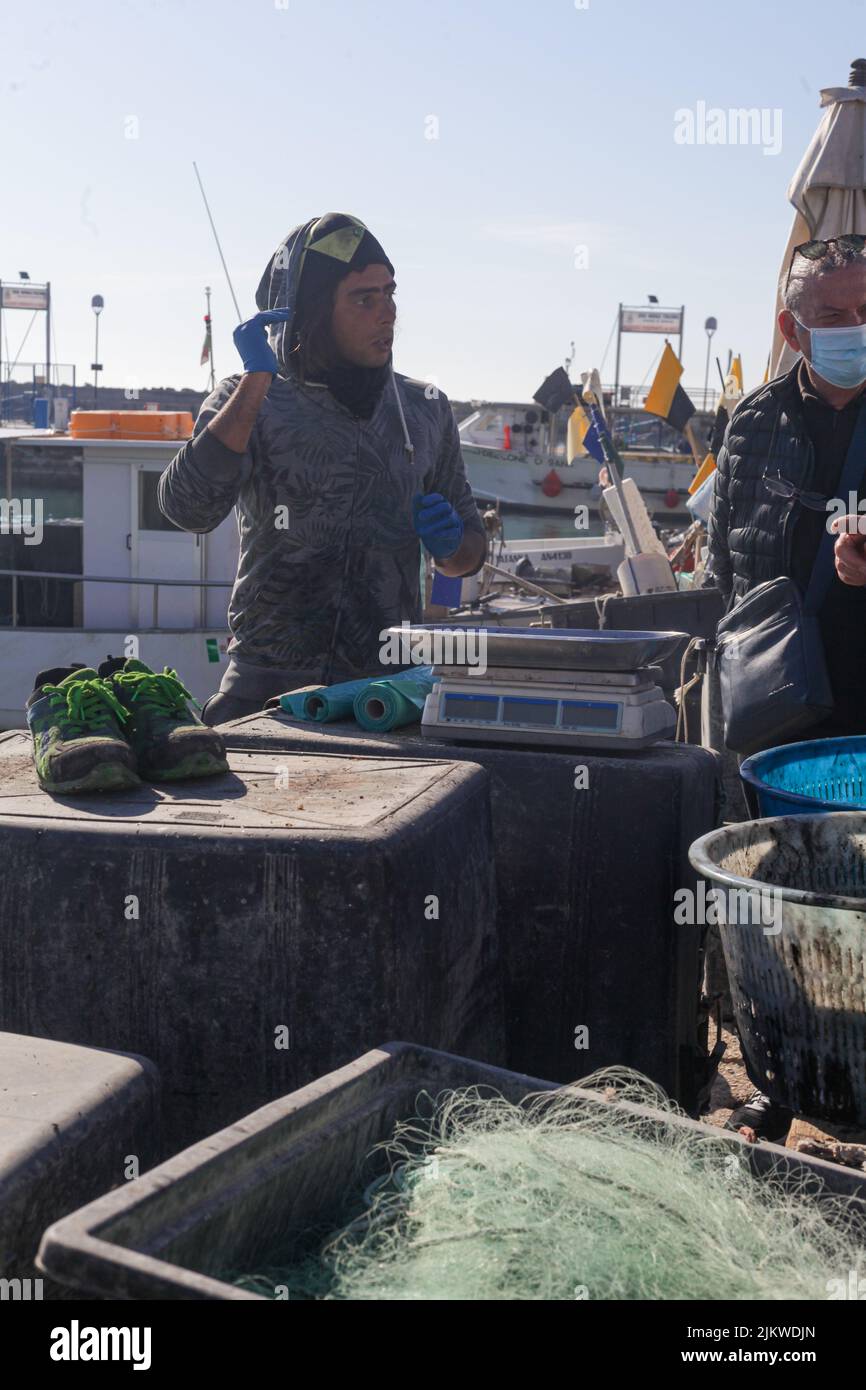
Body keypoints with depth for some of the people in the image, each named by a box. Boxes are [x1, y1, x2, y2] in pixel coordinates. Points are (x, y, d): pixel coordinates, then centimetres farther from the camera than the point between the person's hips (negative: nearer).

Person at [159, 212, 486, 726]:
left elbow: (471, 552, 22)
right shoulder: (250, 400, 4)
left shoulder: (424, 410, 13)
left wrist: (451, 544, -2)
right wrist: (256, 380, -13)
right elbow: (189, 509, -15)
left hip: (390, 683, 3)